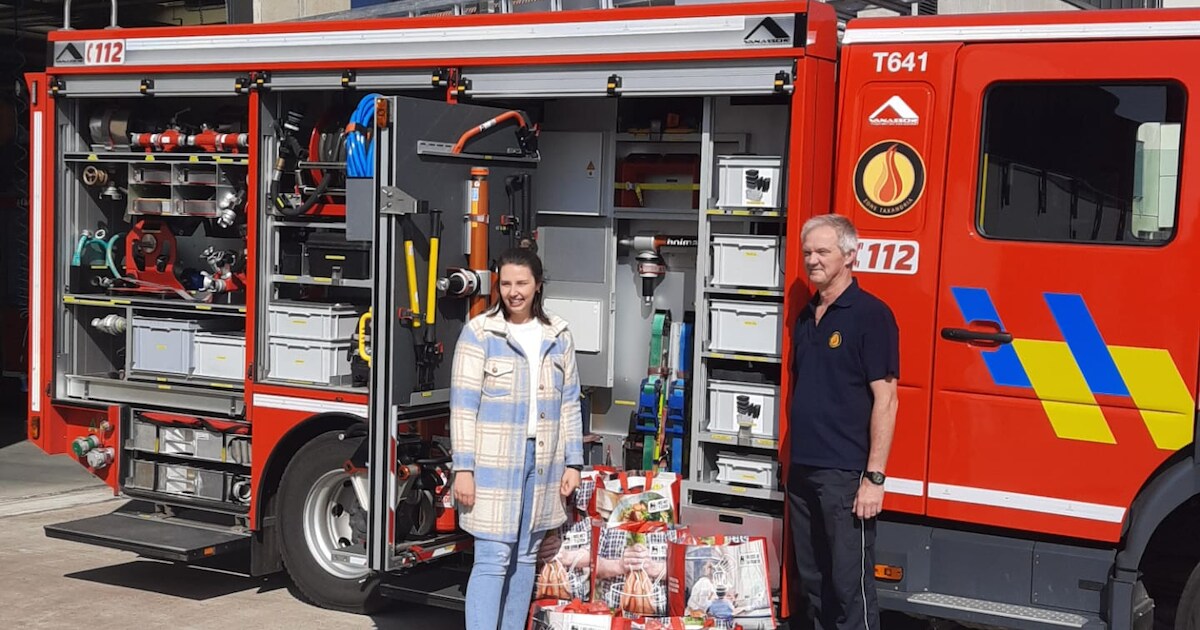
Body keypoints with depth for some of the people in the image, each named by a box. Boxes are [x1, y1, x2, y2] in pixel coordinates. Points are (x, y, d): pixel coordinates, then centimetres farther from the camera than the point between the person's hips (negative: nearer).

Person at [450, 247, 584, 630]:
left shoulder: (558, 336, 7)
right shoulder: (480, 332, -6)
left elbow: (569, 403, 11)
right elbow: (463, 405, -7)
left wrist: (573, 463, 7)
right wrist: (463, 468, -11)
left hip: (543, 462, 4)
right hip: (494, 463, -4)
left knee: (525, 558, 11)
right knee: (492, 560, -7)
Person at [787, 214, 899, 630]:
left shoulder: (871, 314, -9)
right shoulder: (806, 317, 14)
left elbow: (885, 398, -13)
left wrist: (874, 477, -17)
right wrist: (792, 462, 16)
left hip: (845, 474, -8)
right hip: (802, 470, 8)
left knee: (850, 587, -4)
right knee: (812, 581, 13)